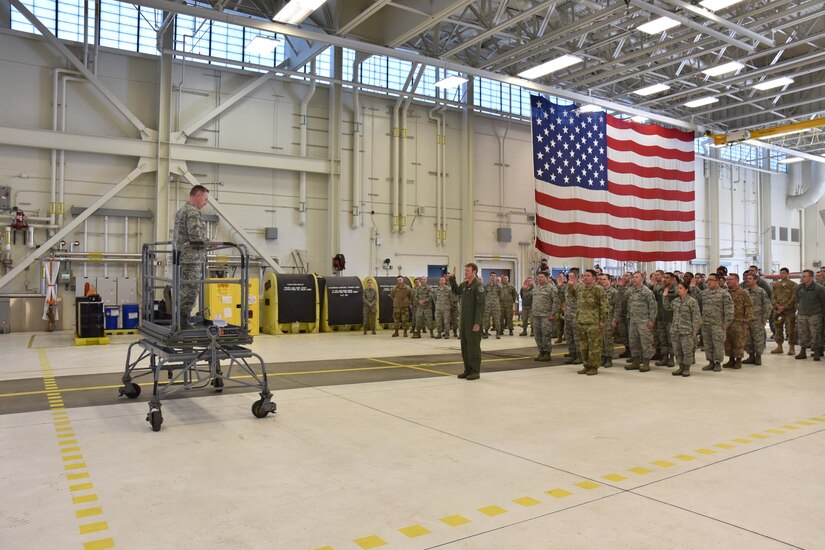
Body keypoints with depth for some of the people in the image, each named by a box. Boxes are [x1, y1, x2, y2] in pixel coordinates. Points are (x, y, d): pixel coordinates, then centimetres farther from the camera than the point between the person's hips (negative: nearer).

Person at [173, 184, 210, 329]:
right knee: (191, 289, -8)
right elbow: (196, 235, -22)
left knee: (184, 289, 13)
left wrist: (205, 241, 22)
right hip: (192, 257, -10)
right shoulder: (193, 212, -12)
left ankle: (180, 319, 17)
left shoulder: (181, 210, 22)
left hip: (183, 256, 10)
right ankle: (183, 320, -6)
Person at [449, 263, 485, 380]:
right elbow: (456, 291, 32)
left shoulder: (478, 286, -13)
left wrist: (477, 323, -21)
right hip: (464, 320, 8)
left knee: (473, 345, -2)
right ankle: (468, 369, 21)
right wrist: (452, 279, 20)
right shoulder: (464, 284, 11)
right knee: (464, 345, 12)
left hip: (473, 322, -8)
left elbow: (480, 305, -17)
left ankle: (475, 371, 7)